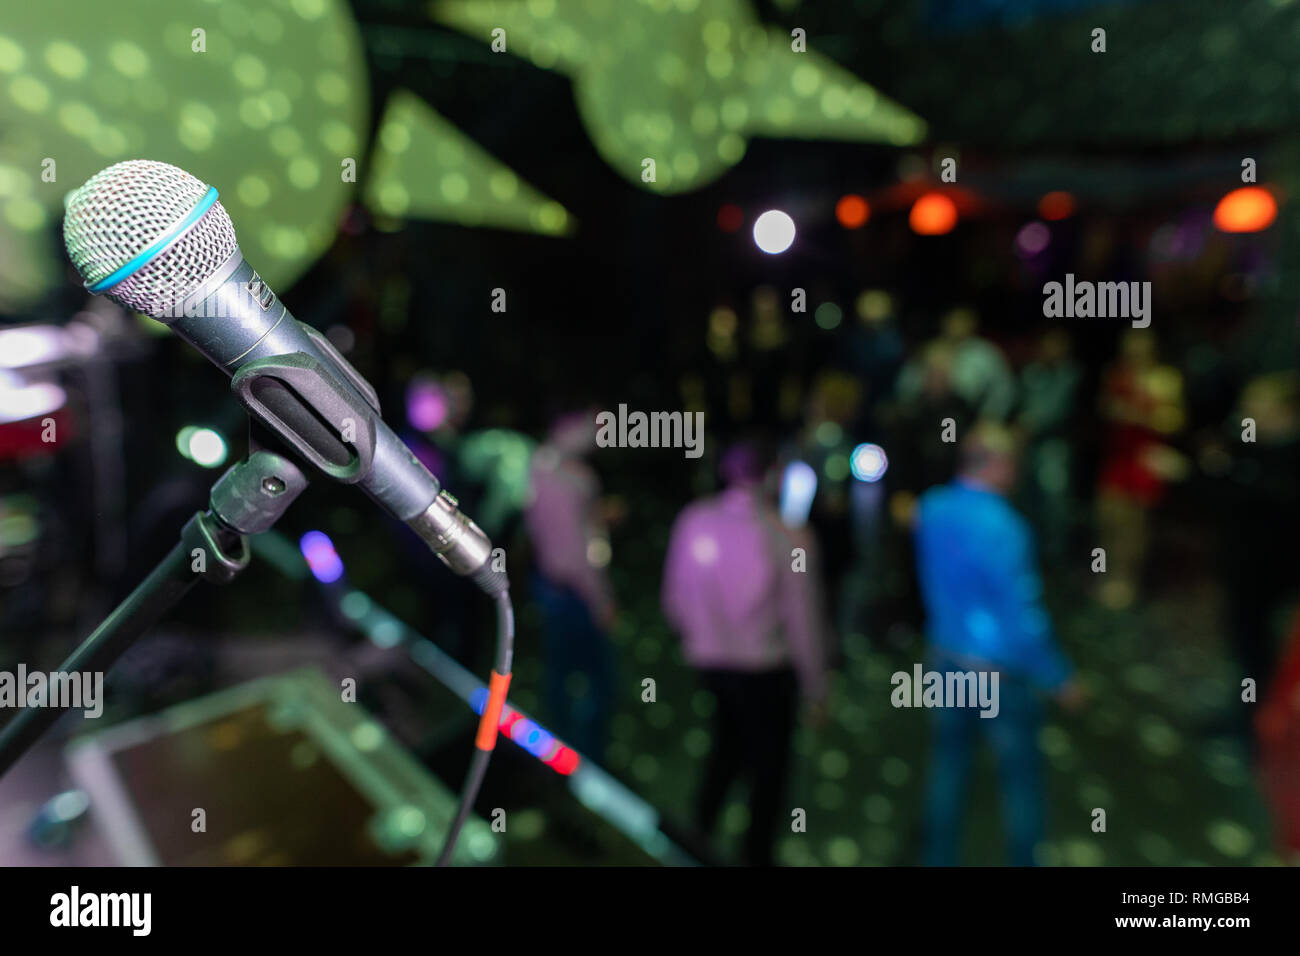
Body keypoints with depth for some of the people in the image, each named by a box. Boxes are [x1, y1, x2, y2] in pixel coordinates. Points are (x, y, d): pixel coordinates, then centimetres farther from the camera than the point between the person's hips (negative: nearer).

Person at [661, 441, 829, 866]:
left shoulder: (692, 520, -9)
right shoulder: (789, 538, -20)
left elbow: (674, 599, 1)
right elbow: (802, 622, -13)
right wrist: (816, 688, 1)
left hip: (708, 660, 4)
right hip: (766, 668, -3)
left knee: (730, 736, 30)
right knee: (769, 760, 19)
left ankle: (705, 817, 40)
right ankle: (757, 853, 36)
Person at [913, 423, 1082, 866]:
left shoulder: (930, 508, -6)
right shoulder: (1001, 527, -26)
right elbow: (1022, 617, -21)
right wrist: (1060, 678, -9)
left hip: (945, 659, 6)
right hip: (999, 671, -6)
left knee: (948, 762, 20)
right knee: (1020, 775, 15)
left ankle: (939, 857, 35)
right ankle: (1024, 859, 33)